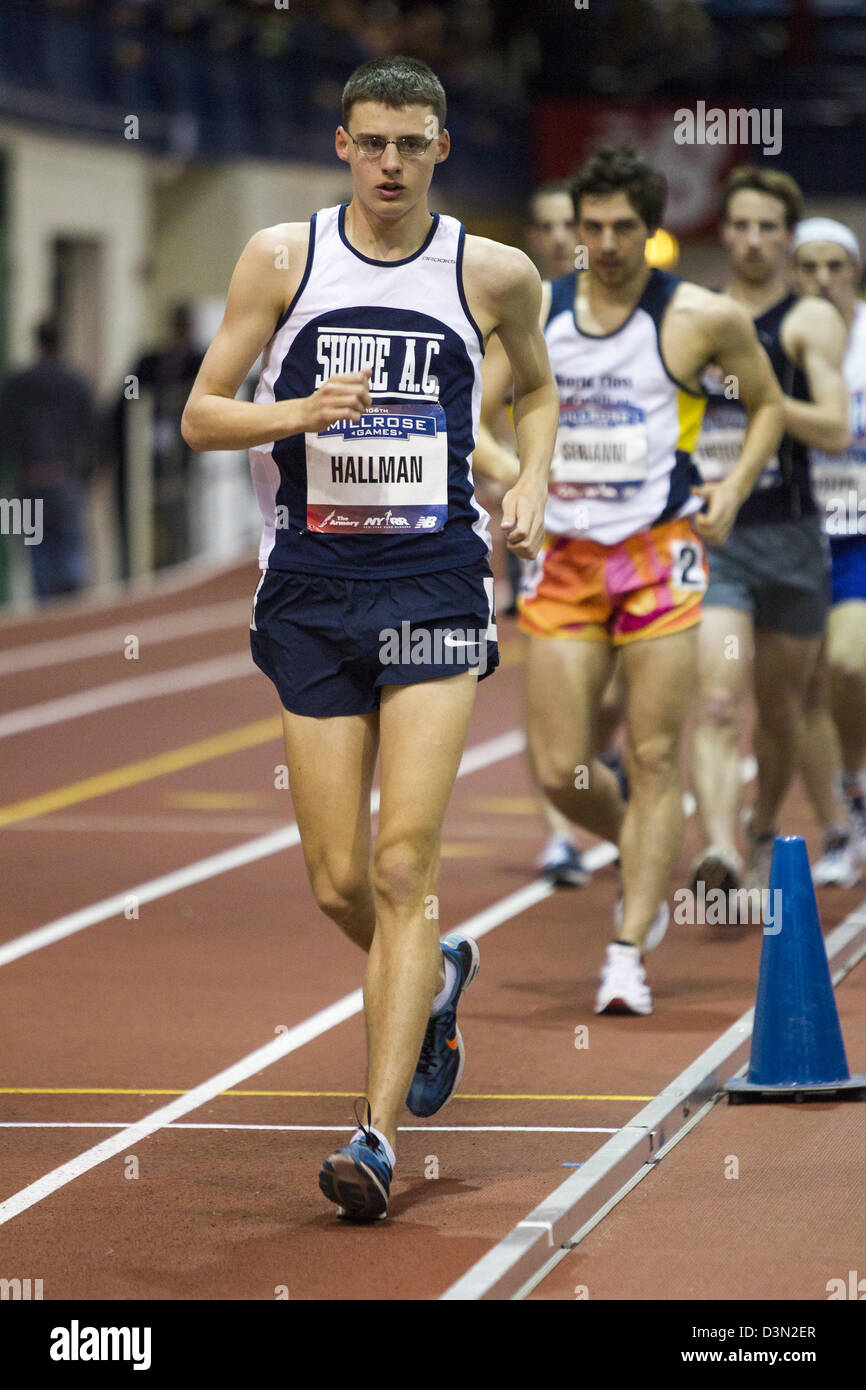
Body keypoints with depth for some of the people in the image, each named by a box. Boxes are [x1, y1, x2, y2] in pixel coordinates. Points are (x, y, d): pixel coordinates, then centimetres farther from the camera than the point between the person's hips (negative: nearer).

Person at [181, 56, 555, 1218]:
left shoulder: (494, 274, 2)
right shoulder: (281, 258, 1)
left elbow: (537, 391, 22)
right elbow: (201, 415, 2)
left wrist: (533, 484, 3)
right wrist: (302, 412, -16)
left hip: (435, 582, -1)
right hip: (311, 586, 1)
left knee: (402, 870, -12)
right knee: (338, 883, 4)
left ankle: (378, 1132, -11)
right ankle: (437, 979, 38)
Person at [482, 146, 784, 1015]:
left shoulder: (701, 318, -3)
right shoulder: (533, 314, 3)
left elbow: (767, 404, 10)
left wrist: (735, 488, -4)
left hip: (661, 553, -3)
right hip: (566, 558, 3)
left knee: (654, 759, -5)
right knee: (560, 772, -1)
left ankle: (629, 955, -2)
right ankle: (644, 864, 30)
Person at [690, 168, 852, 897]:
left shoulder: (812, 321, 0)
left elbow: (835, 429, -13)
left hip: (788, 536, -1)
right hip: (709, 535, 1)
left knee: (782, 712, 14)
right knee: (717, 700, -17)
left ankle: (764, 830, 38)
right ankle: (720, 850, -30)